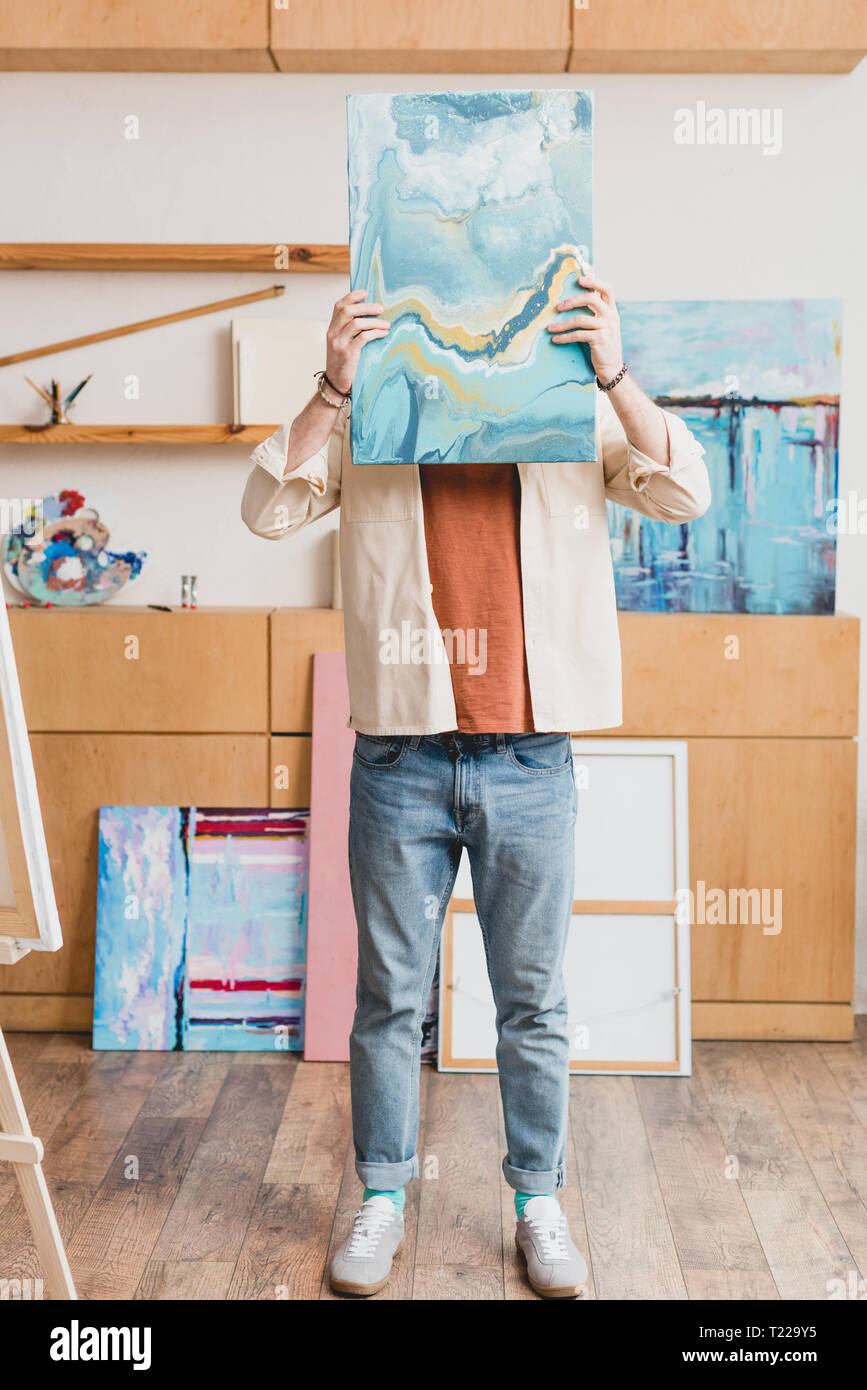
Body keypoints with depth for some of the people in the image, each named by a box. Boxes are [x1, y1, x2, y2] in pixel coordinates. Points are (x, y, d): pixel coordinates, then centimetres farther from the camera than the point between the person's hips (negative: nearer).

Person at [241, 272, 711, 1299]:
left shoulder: (573, 416, 6)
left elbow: (683, 494, -6)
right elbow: (268, 511, -8)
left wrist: (615, 374, -18)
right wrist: (334, 387, -19)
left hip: (530, 762, 1)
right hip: (401, 761, 0)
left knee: (533, 1004, 12)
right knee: (389, 999, 12)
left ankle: (539, 1202, 30)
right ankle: (382, 1197, 30)